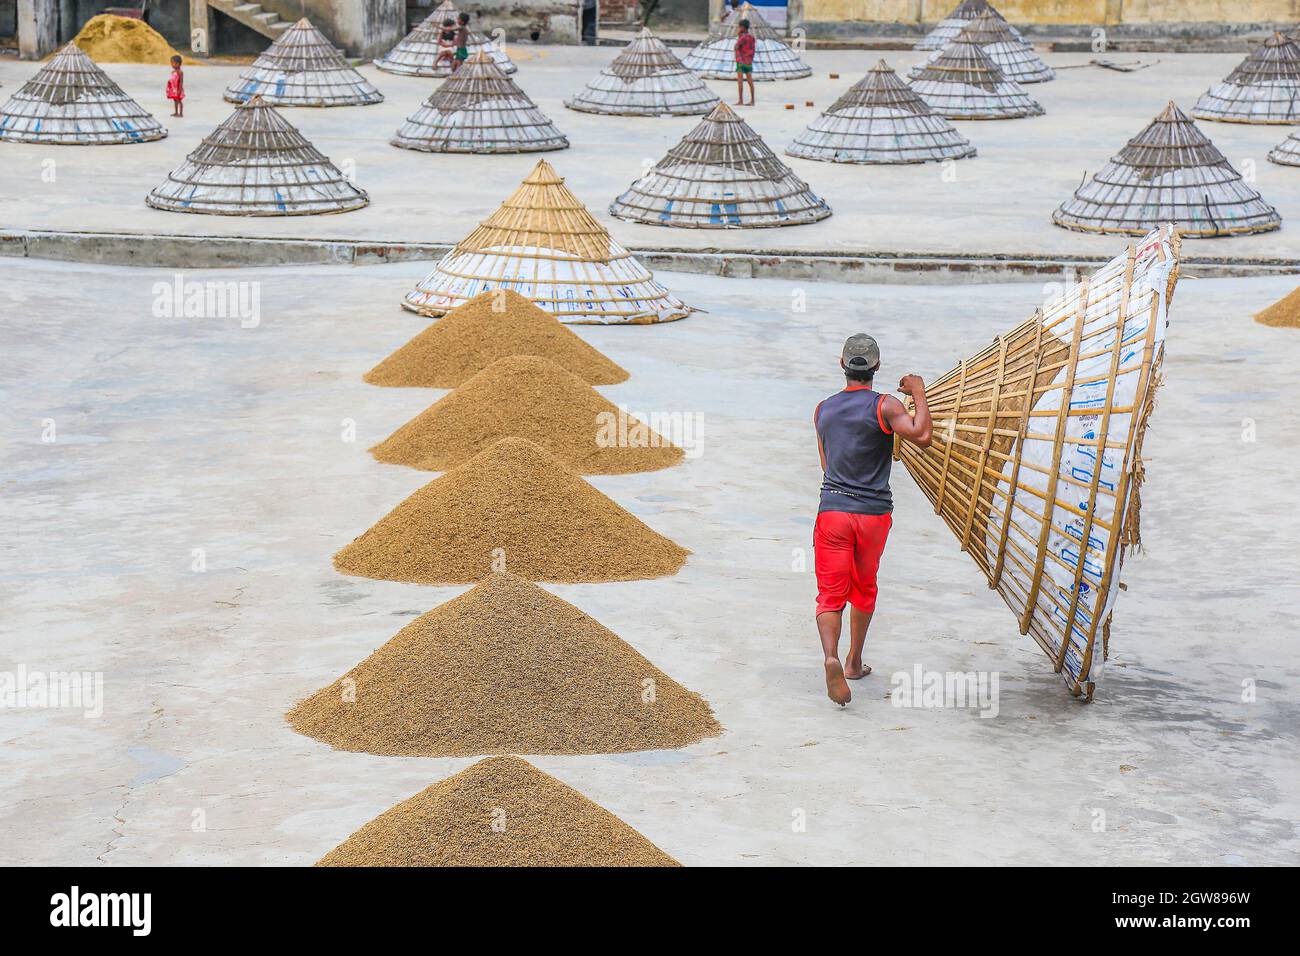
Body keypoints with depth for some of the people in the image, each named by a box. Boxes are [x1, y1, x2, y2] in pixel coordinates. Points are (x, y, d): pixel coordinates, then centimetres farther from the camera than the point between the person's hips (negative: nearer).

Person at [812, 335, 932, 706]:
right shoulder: (884, 406, -8)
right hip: (874, 513, -1)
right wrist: (919, 393, -9)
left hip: (832, 511, 1)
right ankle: (855, 662, 31)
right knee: (864, 589, 21)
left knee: (830, 594, -2)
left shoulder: (823, 410, 7)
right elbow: (922, 436, -23)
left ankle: (832, 656, -29)